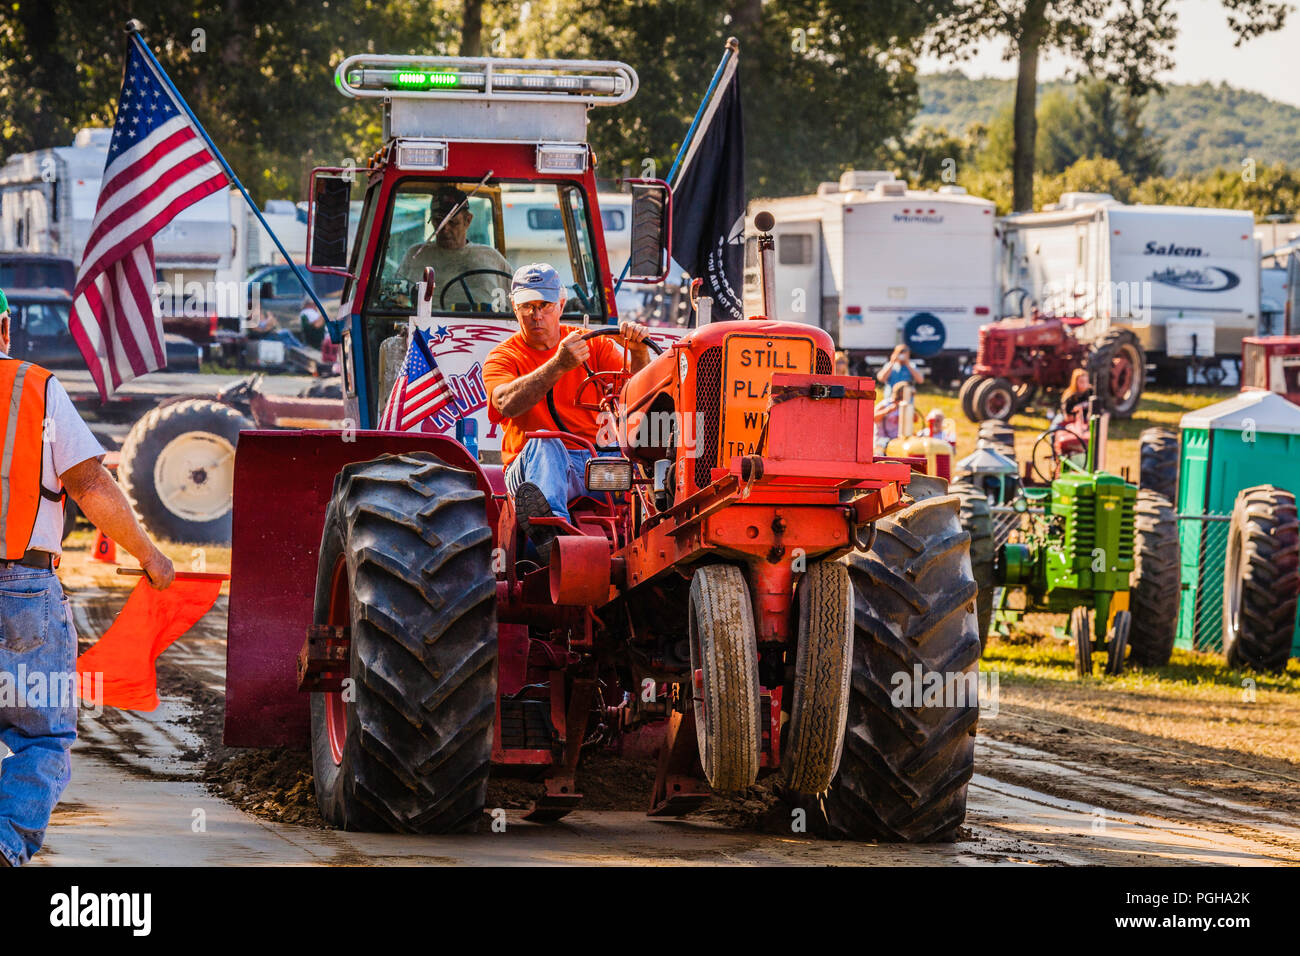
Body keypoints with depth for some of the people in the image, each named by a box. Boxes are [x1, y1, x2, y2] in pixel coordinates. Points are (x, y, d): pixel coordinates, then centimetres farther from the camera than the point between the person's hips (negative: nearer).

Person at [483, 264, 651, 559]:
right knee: (544, 444, -37)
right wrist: (558, 366, -25)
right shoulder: (502, 358, 9)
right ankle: (550, 526, -66)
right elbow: (507, 403, -14)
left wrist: (639, 353, -16)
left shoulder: (594, 345, 18)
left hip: (598, 465, 3)